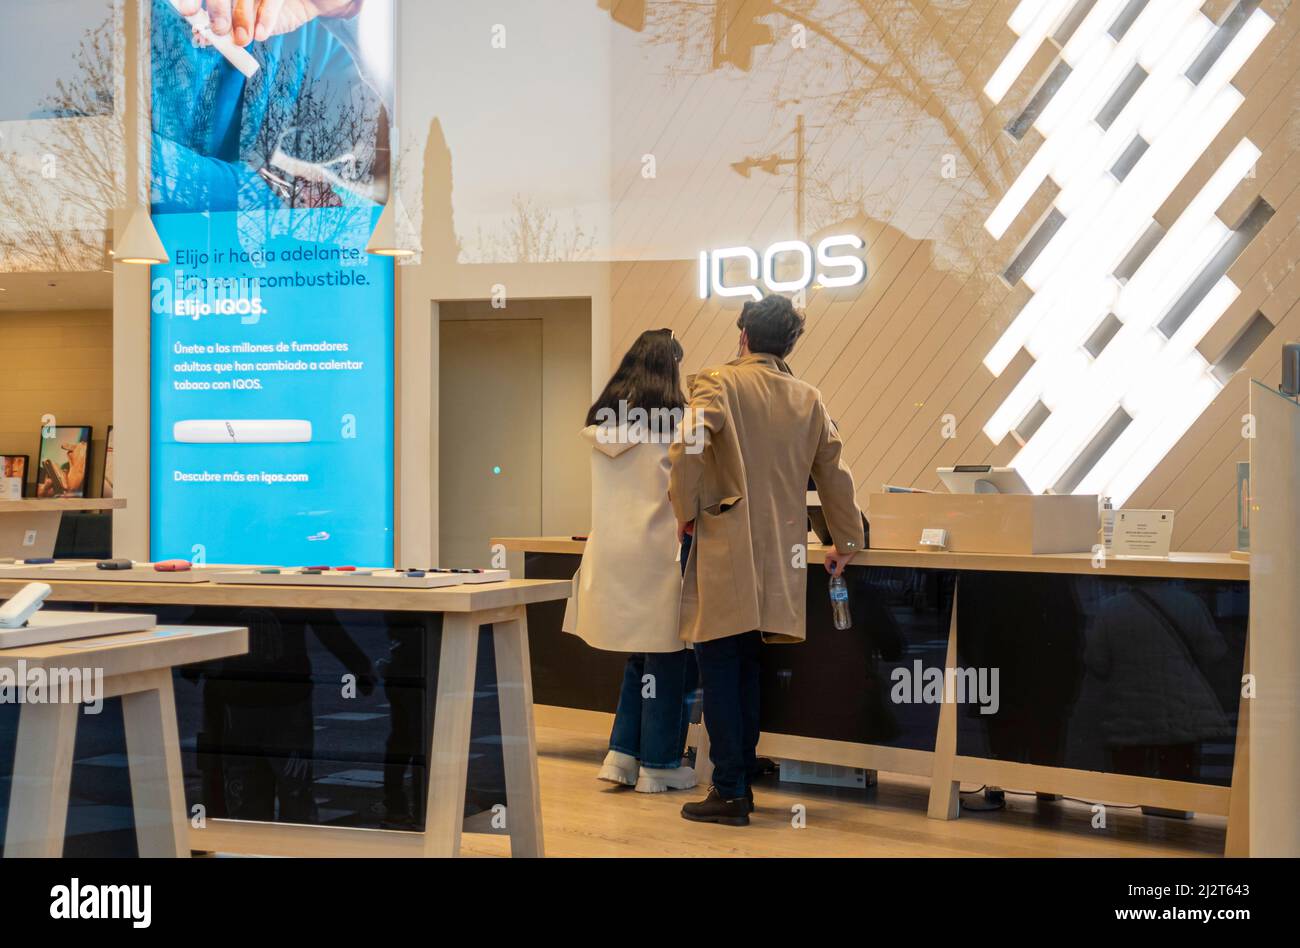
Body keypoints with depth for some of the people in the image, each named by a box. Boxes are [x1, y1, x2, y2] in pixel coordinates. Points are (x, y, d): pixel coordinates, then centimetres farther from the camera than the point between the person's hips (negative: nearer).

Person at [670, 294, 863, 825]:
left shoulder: (720, 384, -5)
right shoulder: (808, 400, 10)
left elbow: (688, 450, -20)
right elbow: (834, 475, 15)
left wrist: (687, 512, -5)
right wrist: (846, 542, 26)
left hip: (726, 548, -5)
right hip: (778, 555, 5)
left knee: (719, 667, -1)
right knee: (745, 670, 15)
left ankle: (729, 792, -2)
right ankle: (740, 784, 19)